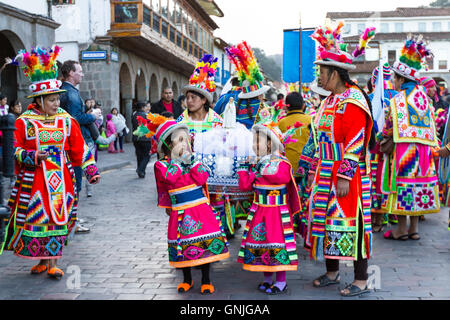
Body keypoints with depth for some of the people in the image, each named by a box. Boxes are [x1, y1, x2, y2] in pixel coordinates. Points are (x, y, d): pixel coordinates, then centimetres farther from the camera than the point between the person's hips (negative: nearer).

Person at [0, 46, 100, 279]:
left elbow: (79, 149, 8)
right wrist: (35, 157, -17)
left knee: (58, 218, 2)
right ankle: (44, 260, 16)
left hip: (61, 178, 2)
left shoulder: (66, 120, 5)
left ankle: (52, 262, 10)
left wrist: (91, 171, 2)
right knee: (36, 219, 0)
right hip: (34, 179, -2)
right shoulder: (24, 122, -1)